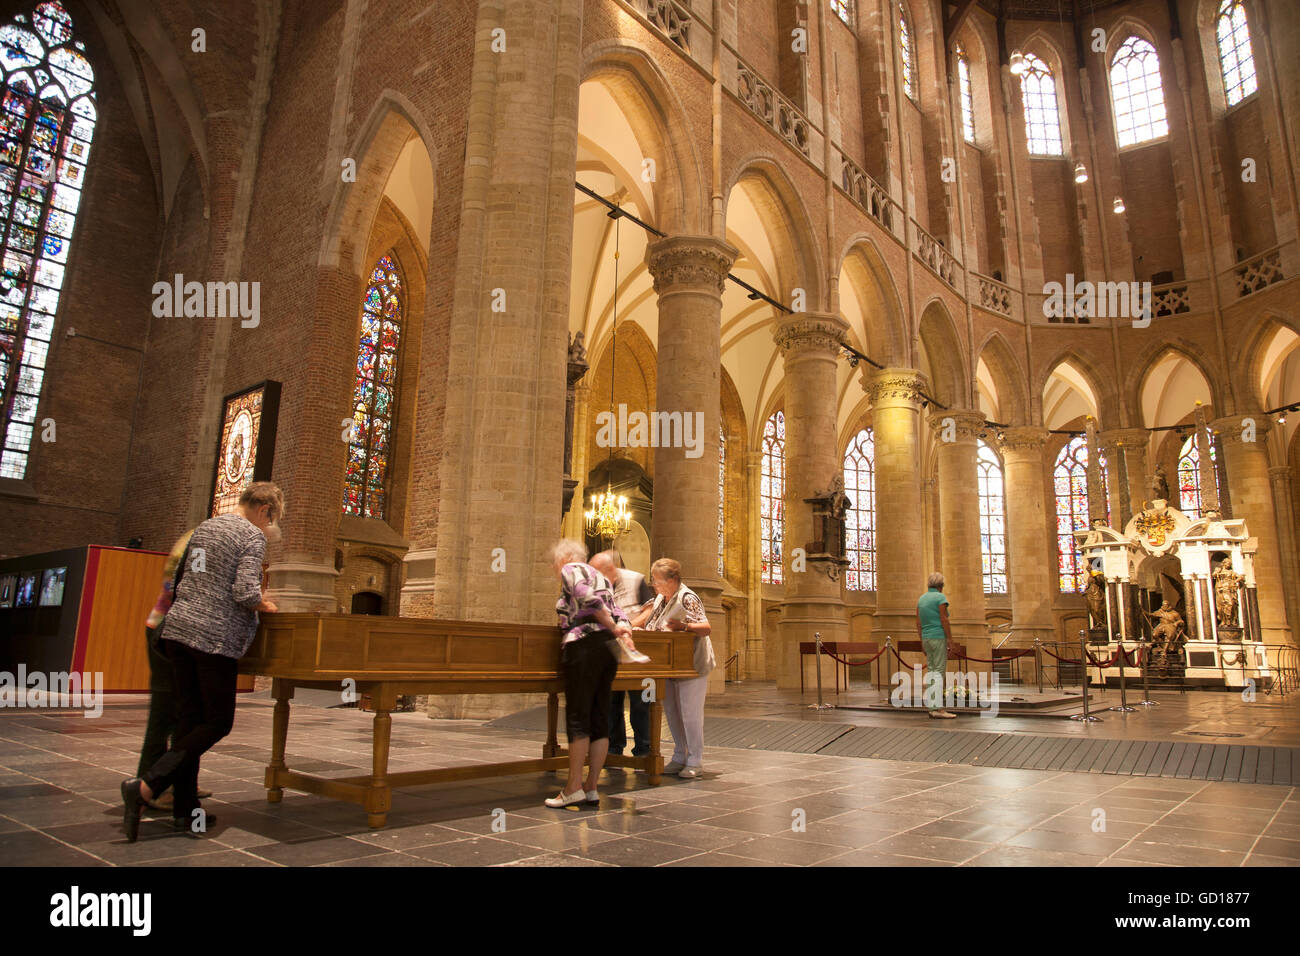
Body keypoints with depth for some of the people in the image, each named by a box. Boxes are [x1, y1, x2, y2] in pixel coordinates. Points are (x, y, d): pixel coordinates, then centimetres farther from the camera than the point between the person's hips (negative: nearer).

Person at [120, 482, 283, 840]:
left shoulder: (203, 528, 16)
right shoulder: (252, 535, -8)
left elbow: (187, 580, 21)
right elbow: (246, 593, -19)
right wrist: (265, 605, 2)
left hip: (179, 628, 8)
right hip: (214, 637, -8)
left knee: (191, 717, 11)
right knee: (218, 722, 4)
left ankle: (185, 809, 15)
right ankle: (145, 786, -9)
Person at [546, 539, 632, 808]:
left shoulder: (570, 569, 3)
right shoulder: (601, 577, 27)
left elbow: (588, 597, -15)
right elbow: (619, 614, 16)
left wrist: (613, 629, -10)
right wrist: (624, 634, 3)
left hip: (584, 644, -8)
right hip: (607, 647, 8)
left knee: (577, 718, -4)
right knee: (600, 719, 7)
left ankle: (573, 788, -1)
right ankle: (591, 788, 10)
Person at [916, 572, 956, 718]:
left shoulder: (921, 599, 11)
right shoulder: (940, 598, -10)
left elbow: (918, 624, 10)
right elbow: (944, 621, -15)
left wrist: (922, 644, 14)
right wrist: (951, 641, -11)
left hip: (927, 638, 7)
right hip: (939, 638, -7)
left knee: (930, 672, 8)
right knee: (939, 672, -8)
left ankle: (931, 707, 6)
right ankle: (939, 709, -12)